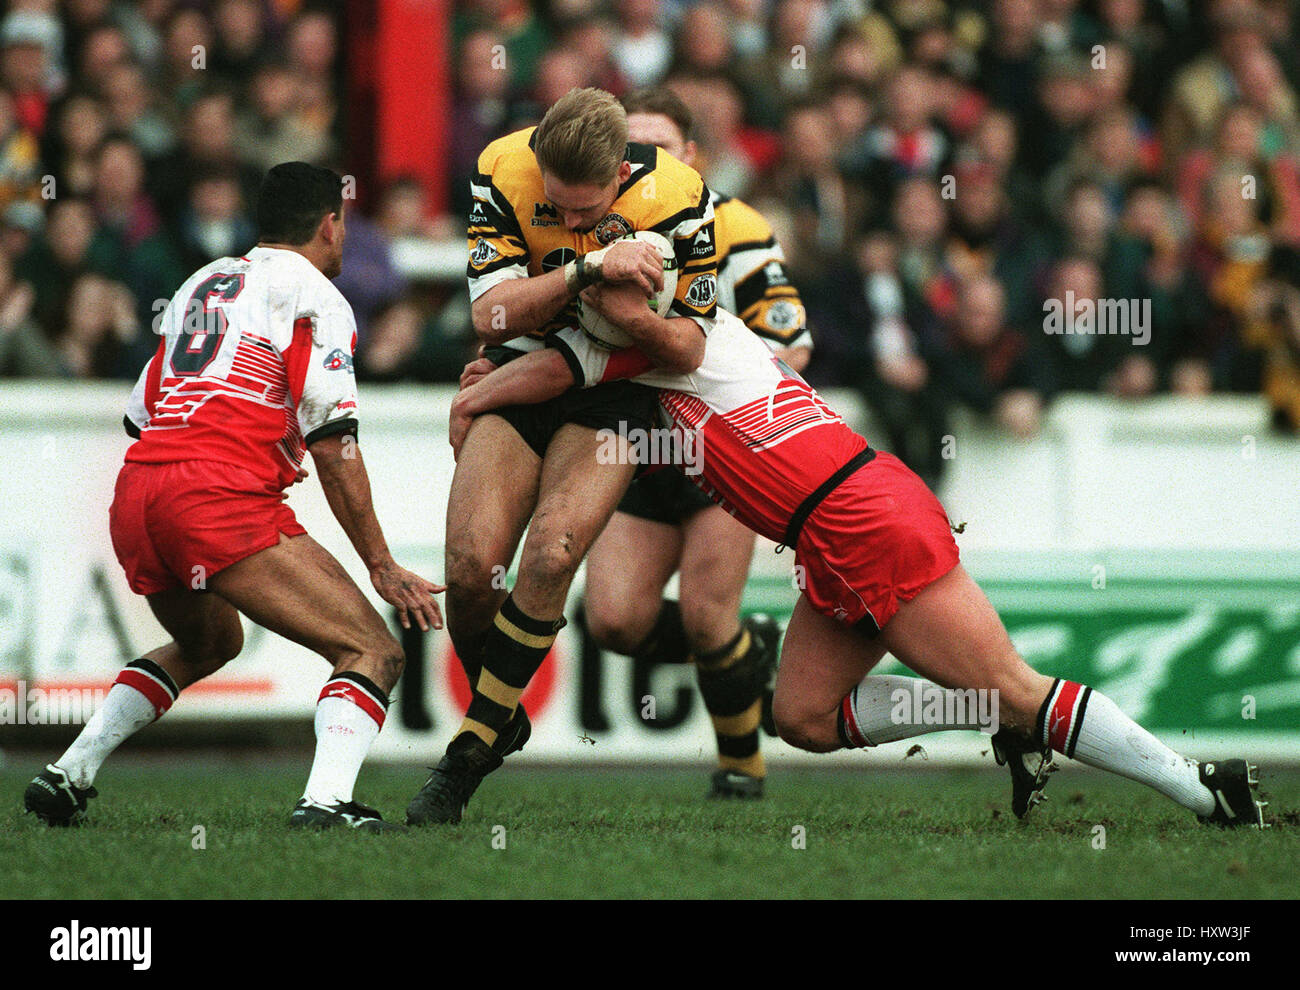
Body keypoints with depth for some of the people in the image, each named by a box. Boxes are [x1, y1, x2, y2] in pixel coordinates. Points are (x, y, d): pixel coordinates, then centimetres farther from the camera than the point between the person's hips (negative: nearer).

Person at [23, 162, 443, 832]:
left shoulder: (201, 284, 26)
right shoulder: (313, 295, 4)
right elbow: (332, 443, -5)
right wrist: (382, 566, -2)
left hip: (133, 500, 8)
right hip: (222, 500, -8)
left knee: (210, 641, 35)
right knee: (373, 652, -6)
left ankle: (66, 776, 26)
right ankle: (325, 801, -31)